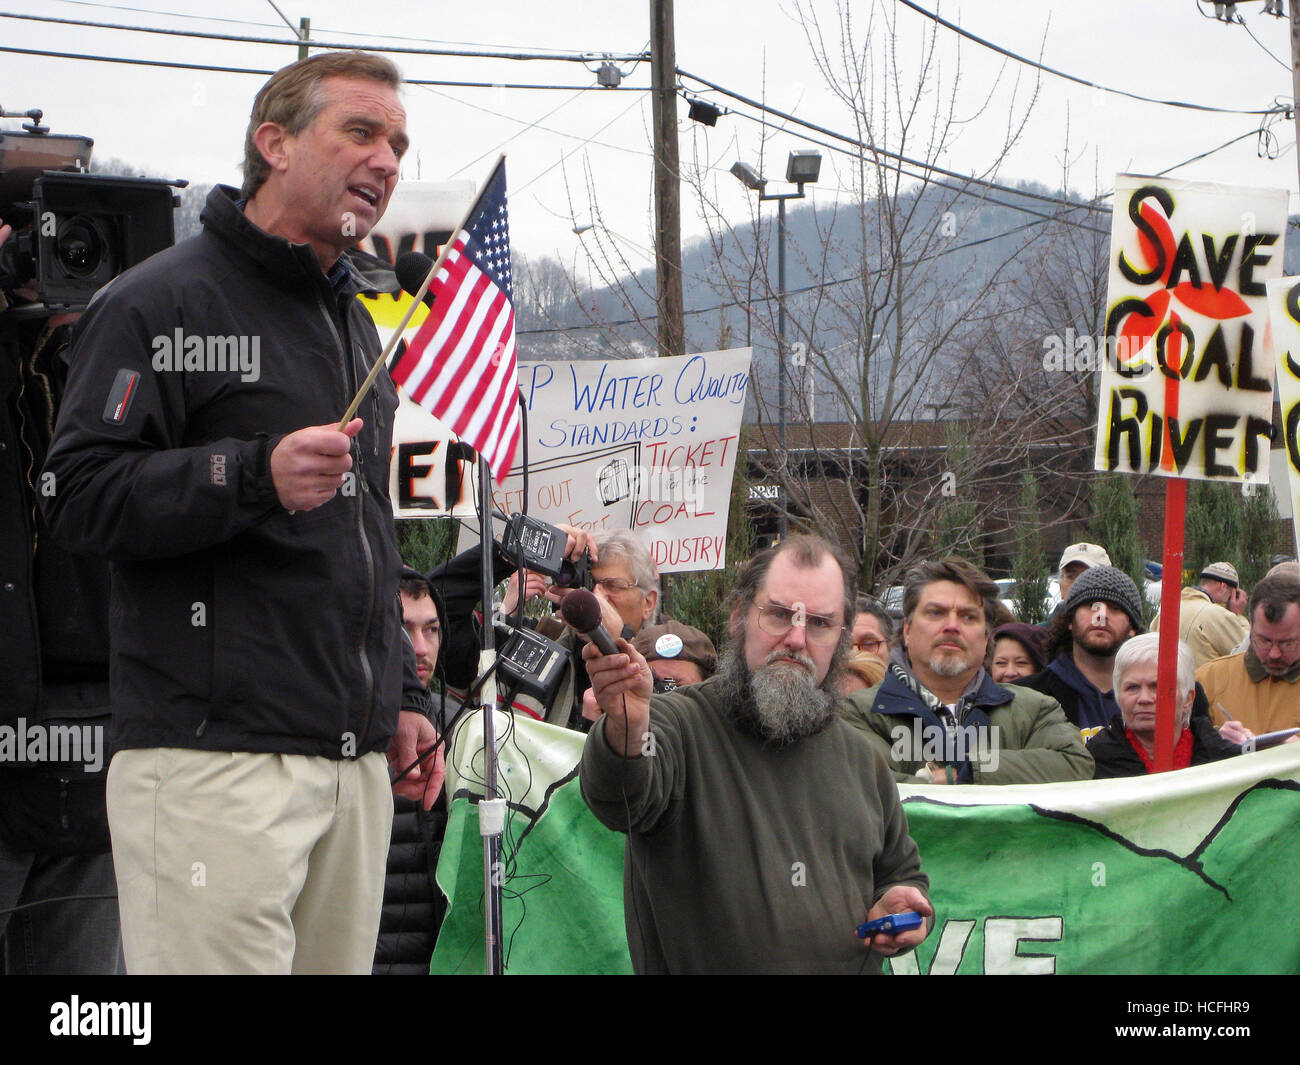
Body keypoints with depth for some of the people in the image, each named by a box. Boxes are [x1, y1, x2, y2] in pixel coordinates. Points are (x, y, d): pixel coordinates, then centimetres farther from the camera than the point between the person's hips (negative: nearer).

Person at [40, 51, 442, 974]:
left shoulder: (357, 328, 24)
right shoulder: (167, 302, -3)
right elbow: (81, 496, -13)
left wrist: (403, 697, 23)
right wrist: (256, 475, -24)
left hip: (355, 760, 8)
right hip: (217, 756, -8)